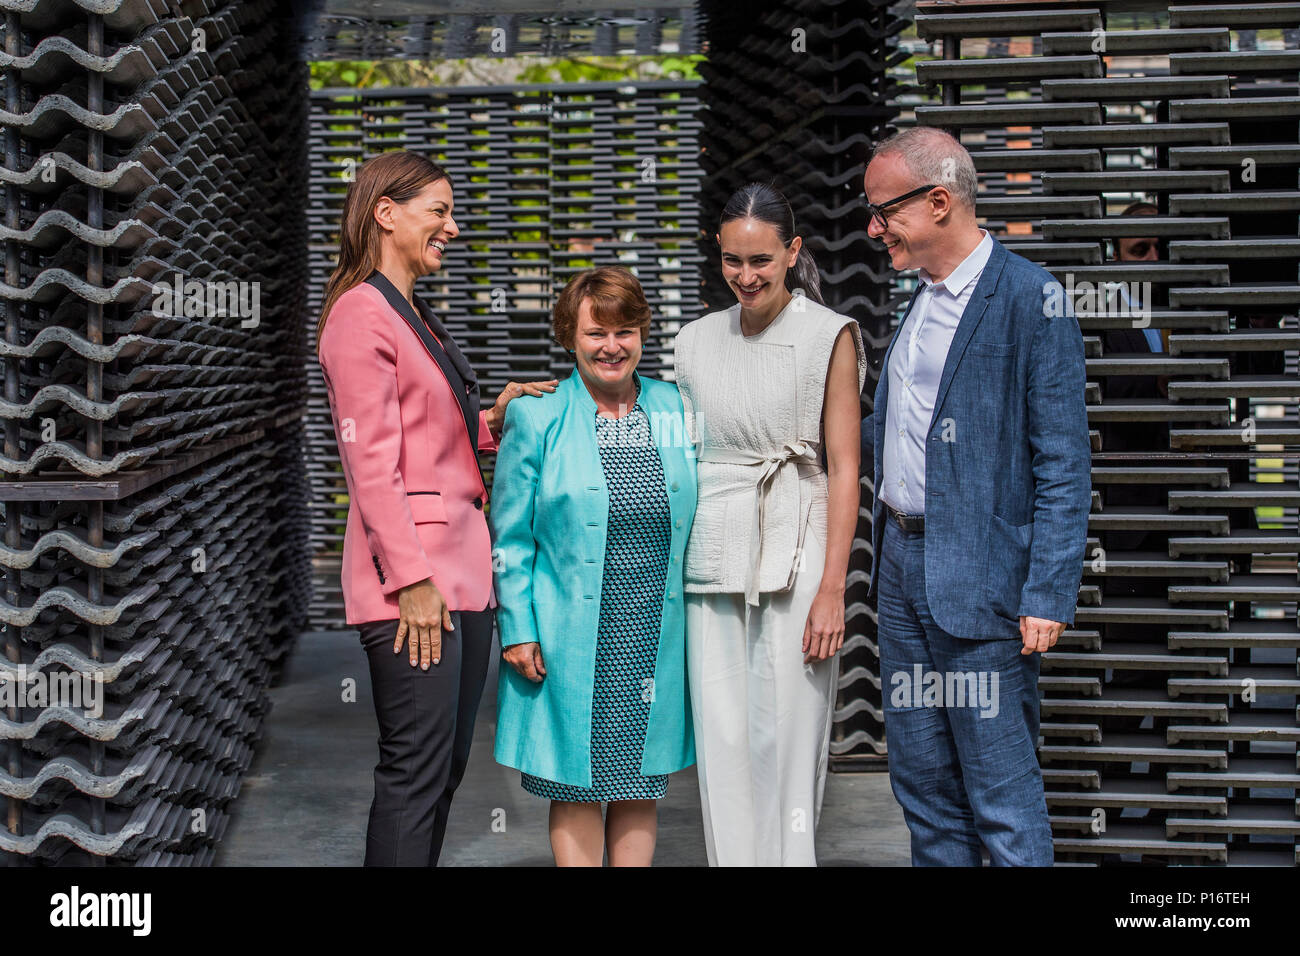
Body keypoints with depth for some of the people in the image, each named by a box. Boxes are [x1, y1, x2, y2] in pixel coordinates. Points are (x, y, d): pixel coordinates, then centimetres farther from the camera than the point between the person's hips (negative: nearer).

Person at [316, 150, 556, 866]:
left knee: (449, 762, 13)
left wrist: (493, 417, 8)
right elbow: (373, 465, -16)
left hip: (461, 567, 10)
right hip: (413, 572, -10)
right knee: (417, 767, -5)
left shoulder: (415, 316, 19)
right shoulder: (361, 316, -10)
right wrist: (413, 580, -20)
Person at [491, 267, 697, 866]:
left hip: (655, 639, 3)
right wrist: (518, 630, -6)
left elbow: (694, 522, 13)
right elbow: (511, 539, 0)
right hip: (572, 644, -3)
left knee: (641, 791, 10)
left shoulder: (677, 412, 7)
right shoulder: (536, 419, -2)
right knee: (576, 792, 5)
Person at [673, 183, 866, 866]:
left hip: (794, 555, -4)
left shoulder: (829, 336, -2)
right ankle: (729, 860, 19)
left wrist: (832, 588, -11)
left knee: (786, 739, -1)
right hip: (714, 561, 4)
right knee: (720, 739, 6)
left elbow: (844, 468, -6)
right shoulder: (697, 341, 12)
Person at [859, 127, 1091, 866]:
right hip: (902, 560, 8)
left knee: (1003, 797, 0)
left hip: (979, 576, -8)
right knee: (922, 779, 16)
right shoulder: (923, 299, 14)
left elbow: (1063, 462, -14)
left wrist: (1048, 595, -18)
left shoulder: (1028, 296, -12)